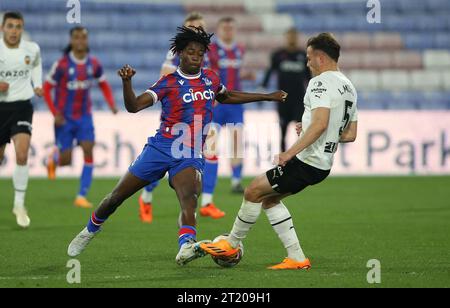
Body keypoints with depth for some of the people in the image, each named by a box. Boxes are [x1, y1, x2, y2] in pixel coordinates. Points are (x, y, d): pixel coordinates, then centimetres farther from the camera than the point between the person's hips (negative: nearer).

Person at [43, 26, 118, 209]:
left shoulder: (94, 64, -3)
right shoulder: (62, 65, -14)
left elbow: (104, 85, 12)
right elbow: (46, 89, -7)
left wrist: (111, 103, -5)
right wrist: (55, 114, -14)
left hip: (84, 116, 3)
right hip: (64, 118, -3)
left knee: (89, 152, -13)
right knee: (66, 161, 0)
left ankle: (82, 196, -7)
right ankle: (54, 157, 39)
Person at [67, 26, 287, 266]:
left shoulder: (211, 78, 11)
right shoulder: (169, 83, -3)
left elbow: (226, 97, 34)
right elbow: (134, 106, -12)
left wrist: (267, 97, 37)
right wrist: (126, 81, -31)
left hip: (191, 157, 2)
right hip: (161, 148, -2)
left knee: (189, 198, -30)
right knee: (116, 197, 6)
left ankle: (186, 246, -51)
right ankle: (90, 231, 33)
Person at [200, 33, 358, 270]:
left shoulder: (320, 82, -14)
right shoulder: (349, 88, 15)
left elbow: (320, 122, -28)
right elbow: (350, 135, 19)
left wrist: (291, 152, -27)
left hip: (306, 161, -10)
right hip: (323, 165, 10)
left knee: (254, 191, 1)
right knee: (270, 198, 19)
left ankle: (232, 245, 16)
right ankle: (297, 258, 14)